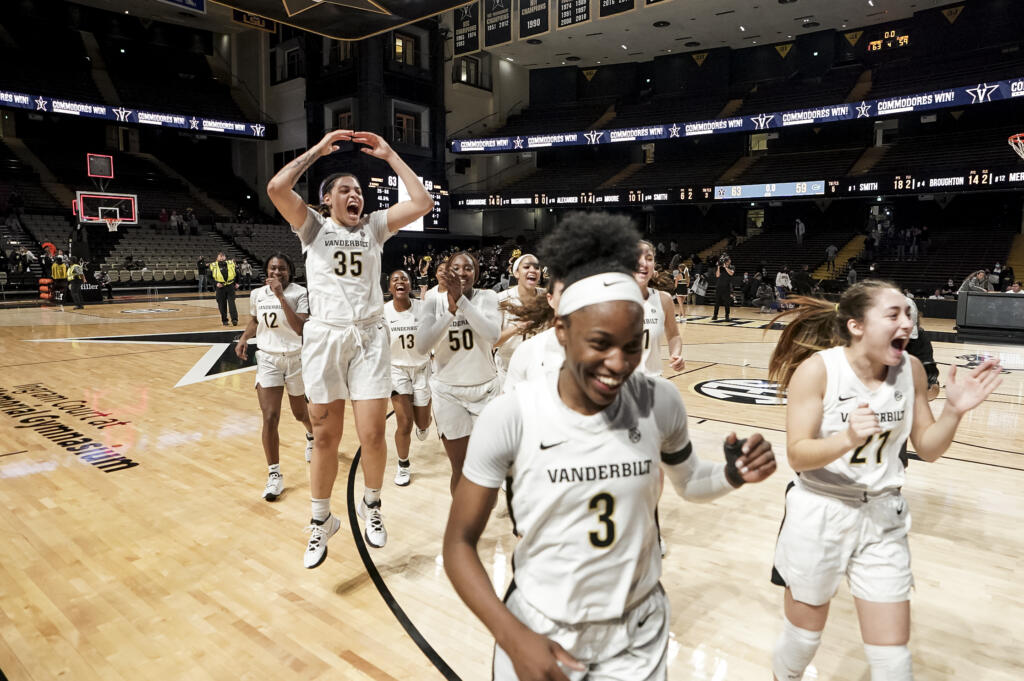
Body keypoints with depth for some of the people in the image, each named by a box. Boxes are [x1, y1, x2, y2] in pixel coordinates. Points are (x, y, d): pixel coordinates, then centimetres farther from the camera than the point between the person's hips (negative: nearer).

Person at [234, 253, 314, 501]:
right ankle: (274, 475, 0)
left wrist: (281, 296, -29)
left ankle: (312, 435, 52)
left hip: (295, 358, -2)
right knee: (270, 417, -10)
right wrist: (244, 339, 2)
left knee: (299, 413, 16)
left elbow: (300, 328, -25)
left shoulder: (299, 293, -12)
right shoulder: (257, 294, 2)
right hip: (267, 359, 2)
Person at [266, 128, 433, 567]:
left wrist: (388, 155, 1)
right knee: (325, 437, 5)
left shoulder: (374, 226, 10)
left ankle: (371, 505, 26)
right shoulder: (313, 226, 6)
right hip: (325, 337, -1)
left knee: (373, 435, -2)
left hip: (369, 337, 1)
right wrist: (318, 150, -5)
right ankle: (321, 521, 24)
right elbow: (276, 188, -12)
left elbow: (422, 203, -2)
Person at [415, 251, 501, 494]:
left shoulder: (487, 297, -5)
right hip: (448, 390, 0)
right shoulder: (436, 301, -4)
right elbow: (422, 346, -16)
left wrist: (461, 299, -30)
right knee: (460, 467, 0)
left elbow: (493, 335, -24)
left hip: (485, 388, 1)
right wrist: (451, 310, -24)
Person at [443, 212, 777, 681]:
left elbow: (688, 481, 7)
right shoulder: (510, 418, -21)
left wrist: (733, 475, -13)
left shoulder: (660, 403, -13)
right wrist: (513, 639, -22)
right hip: (538, 633, -2)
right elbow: (459, 543, -12)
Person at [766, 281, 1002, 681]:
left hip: (882, 517, 4)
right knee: (803, 637, 16)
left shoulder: (911, 369, -5)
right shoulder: (817, 369, -19)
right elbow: (796, 455, -20)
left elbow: (927, 449, 2)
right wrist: (847, 438, -37)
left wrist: (954, 412, -15)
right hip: (819, 515, -3)